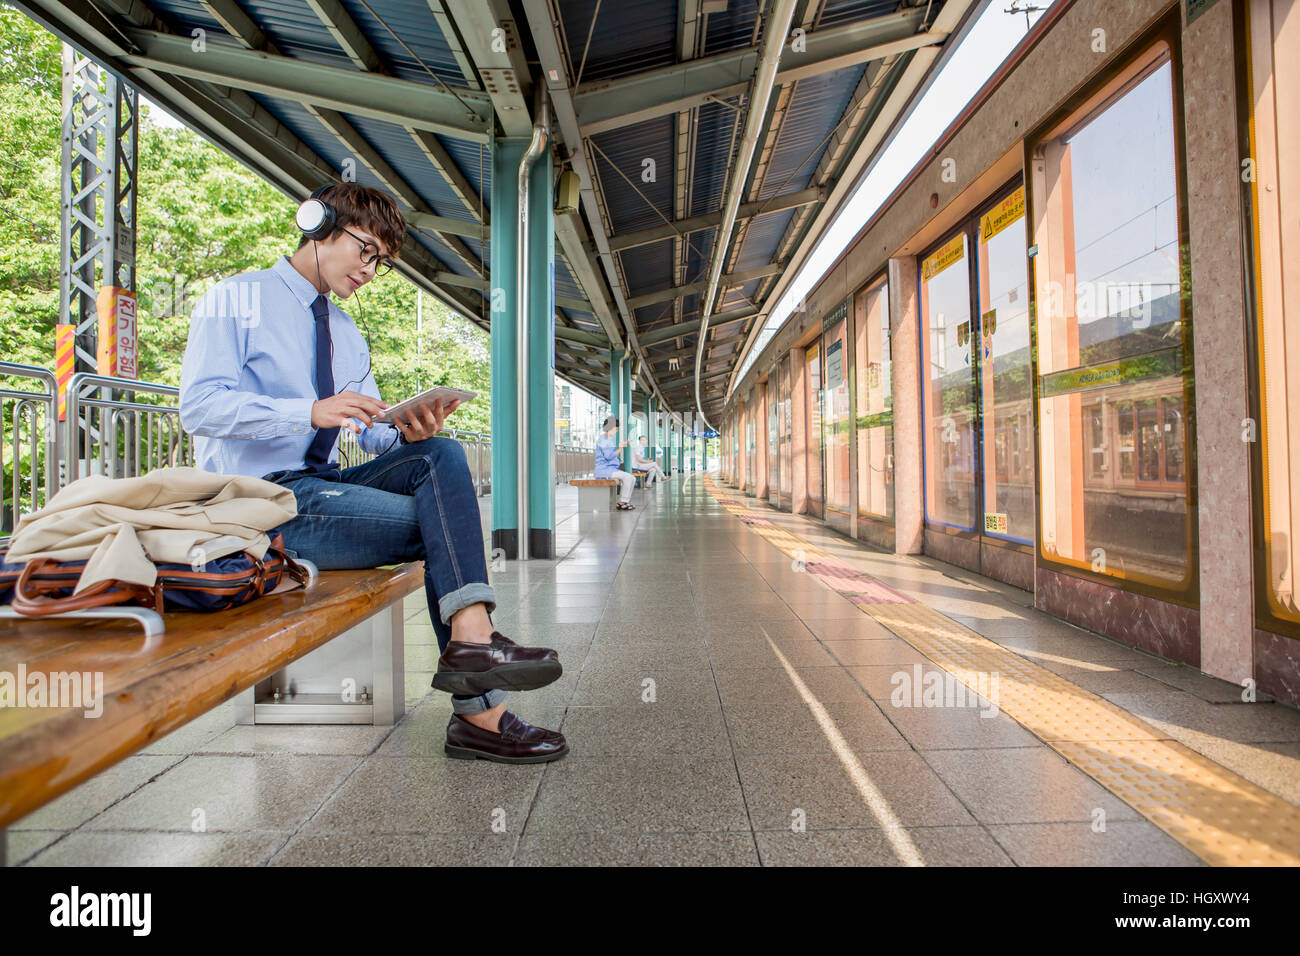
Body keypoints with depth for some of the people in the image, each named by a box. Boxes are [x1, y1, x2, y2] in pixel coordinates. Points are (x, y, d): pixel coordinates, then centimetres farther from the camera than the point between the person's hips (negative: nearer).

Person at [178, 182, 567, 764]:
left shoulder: (348, 336, 20)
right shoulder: (238, 299, -1)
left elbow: (371, 436, 13)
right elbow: (198, 405, -15)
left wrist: (410, 434, -11)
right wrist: (312, 411, -29)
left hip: (323, 486, 7)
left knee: (441, 455, -19)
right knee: (446, 527, -21)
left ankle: (470, 640, -27)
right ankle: (480, 712, -18)